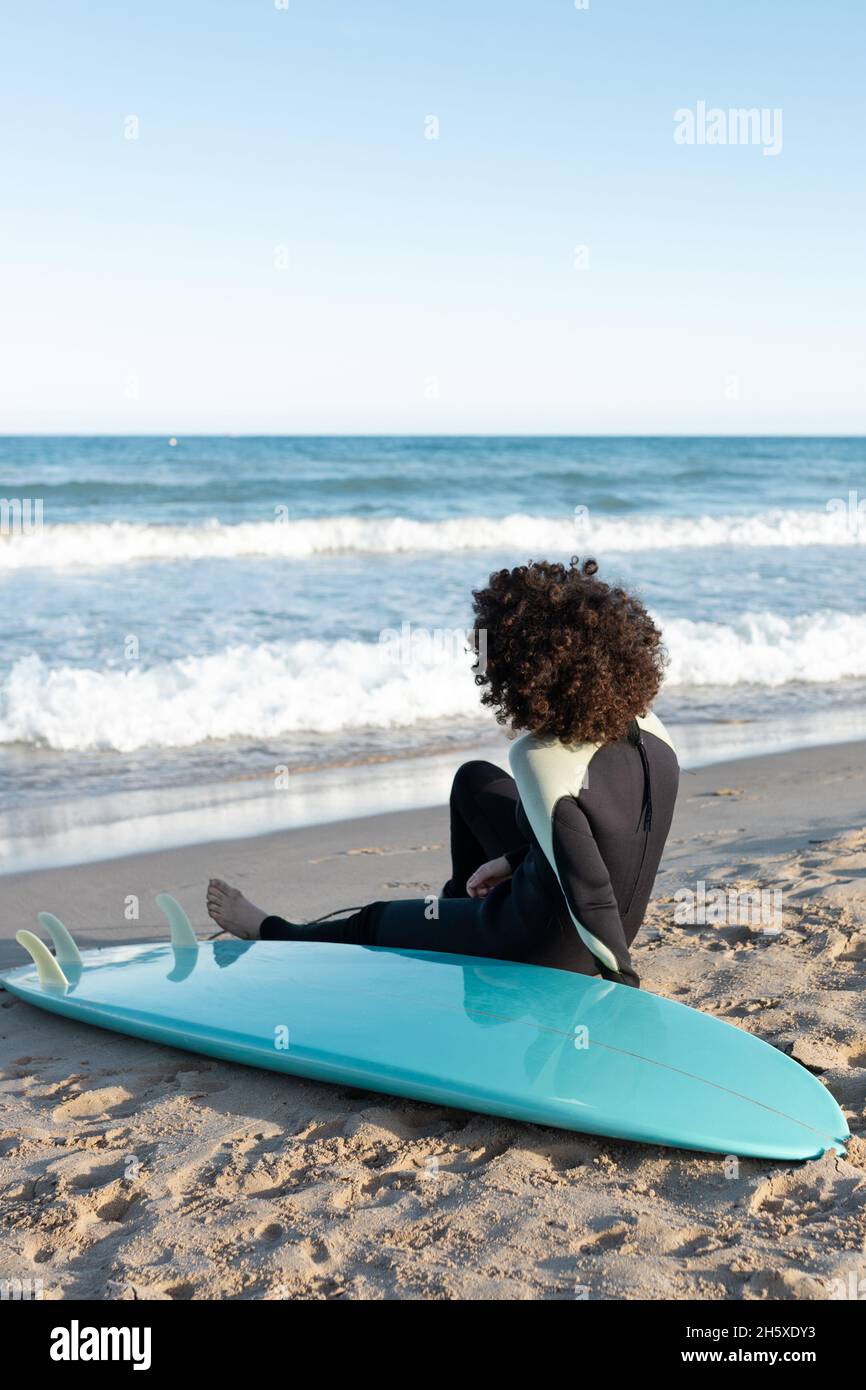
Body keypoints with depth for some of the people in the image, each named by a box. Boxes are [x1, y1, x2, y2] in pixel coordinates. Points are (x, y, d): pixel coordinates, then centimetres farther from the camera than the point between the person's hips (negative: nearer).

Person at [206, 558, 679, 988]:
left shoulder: (539, 757, -33)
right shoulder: (647, 727, -9)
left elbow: (588, 892, -33)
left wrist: (620, 978, -21)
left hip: (541, 949, -7)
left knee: (374, 922, 22)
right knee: (473, 780, 24)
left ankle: (269, 932, 53)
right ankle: (461, 902, 48)